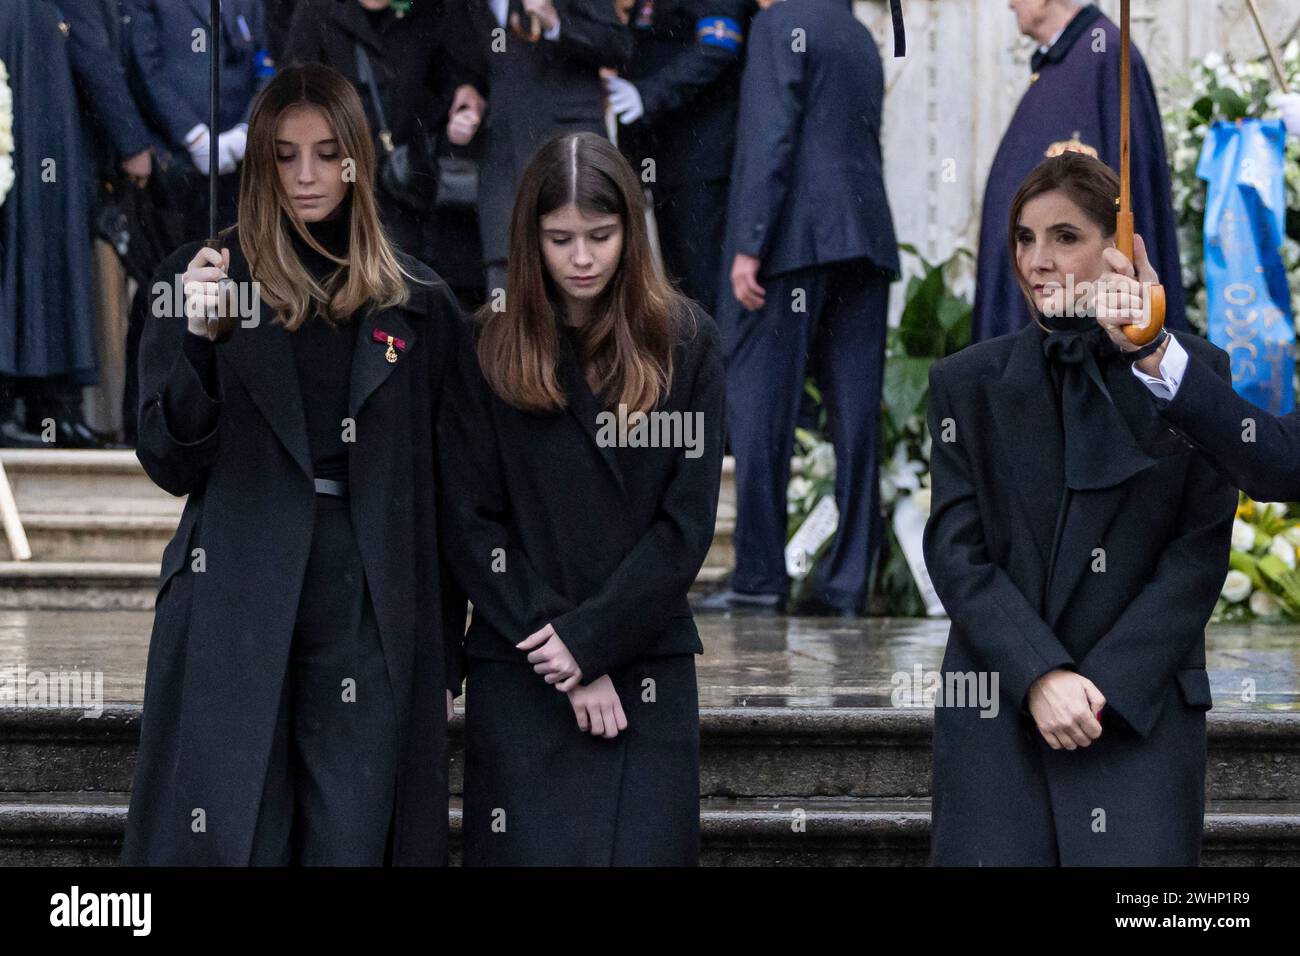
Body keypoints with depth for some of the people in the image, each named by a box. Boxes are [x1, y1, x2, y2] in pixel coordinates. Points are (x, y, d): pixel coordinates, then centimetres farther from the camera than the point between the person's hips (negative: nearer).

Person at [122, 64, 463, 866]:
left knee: (352, 842, 1)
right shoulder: (207, 277, 3)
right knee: (234, 840, -3)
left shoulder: (417, 305, 8)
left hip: (373, 619, 2)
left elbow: (443, 495, 11)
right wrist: (198, 341, -17)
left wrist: (445, 651, 8)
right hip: (237, 613, -1)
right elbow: (171, 466, 0)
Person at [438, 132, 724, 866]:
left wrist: (588, 639, -10)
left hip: (647, 670, 0)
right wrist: (559, 656, -8)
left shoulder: (685, 343, 3)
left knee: (646, 849, -3)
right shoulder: (493, 351, 3)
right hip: (522, 680, 0)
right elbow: (469, 526, 0)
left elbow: (689, 521, -2)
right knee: (534, 851, -3)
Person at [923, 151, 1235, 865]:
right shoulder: (968, 382, 8)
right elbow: (955, 550, 0)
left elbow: (1200, 551, -2)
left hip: (1141, 712, -2)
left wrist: (1106, 687, -12)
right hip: (996, 707, 2)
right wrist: (1040, 676, -13)